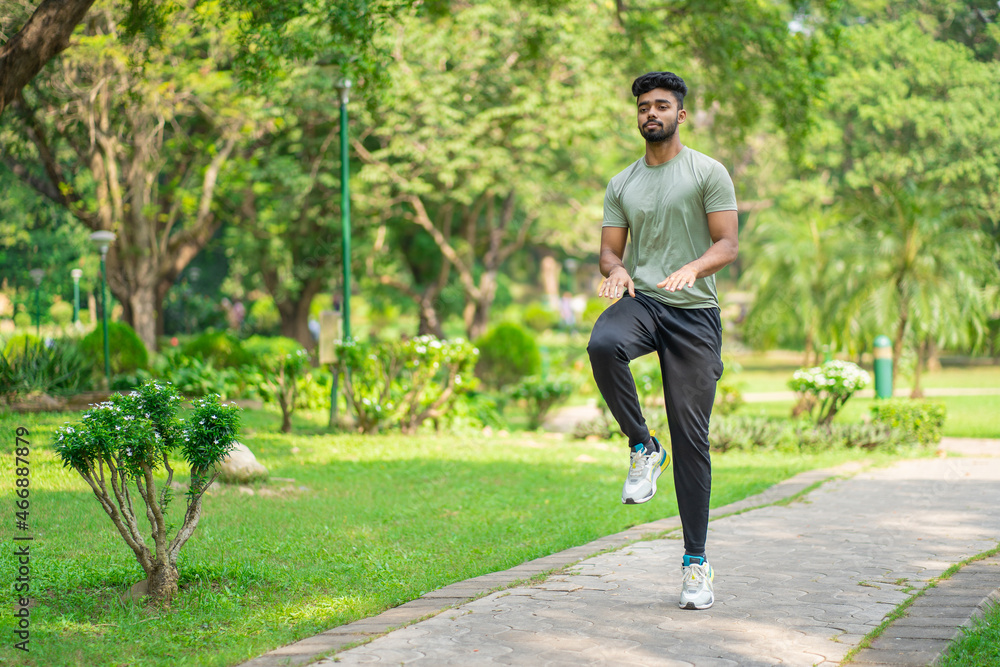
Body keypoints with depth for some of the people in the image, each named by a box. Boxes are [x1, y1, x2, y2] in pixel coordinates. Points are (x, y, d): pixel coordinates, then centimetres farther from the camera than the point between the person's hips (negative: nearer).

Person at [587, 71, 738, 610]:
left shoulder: (708, 173, 3)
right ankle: (642, 448, -12)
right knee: (602, 345, -36)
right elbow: (609, 249, 12)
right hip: (640, 300, 2)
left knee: (691, 437, -4)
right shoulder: (621, 185, 15)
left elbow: (728, 244, -5)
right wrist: (616, 269, -13)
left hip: (694, 312, -2)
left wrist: (692, 268, -26)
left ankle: (697, 561, 5)